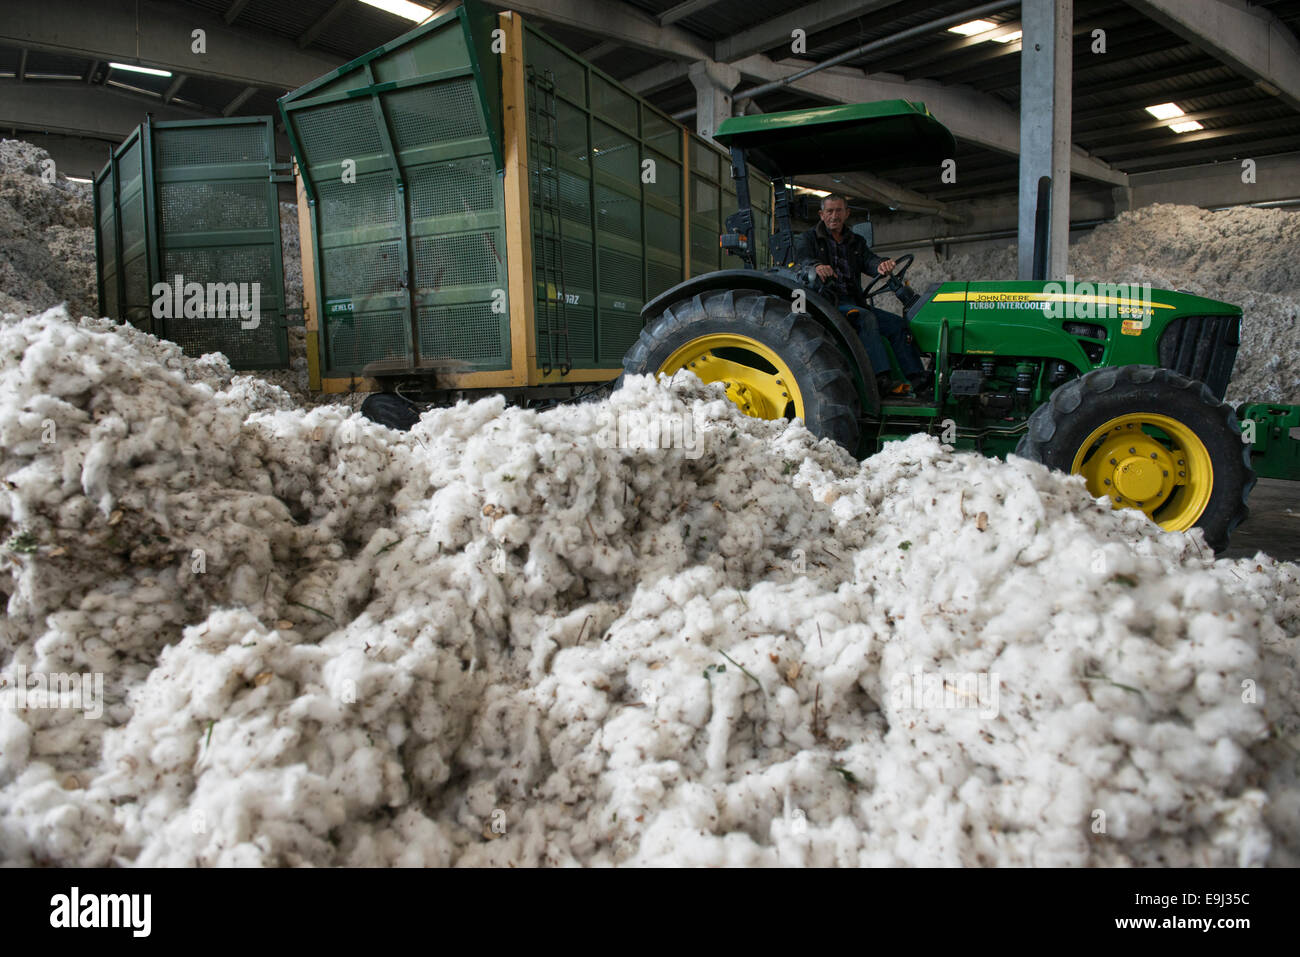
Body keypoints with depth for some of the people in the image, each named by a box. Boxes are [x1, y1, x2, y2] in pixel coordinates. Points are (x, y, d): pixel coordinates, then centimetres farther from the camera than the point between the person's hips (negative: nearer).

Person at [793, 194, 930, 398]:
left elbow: (869, 260, 2)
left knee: (898, 324, -12)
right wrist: (816, 267, -39)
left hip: (854, 303, 6)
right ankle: (882, 380, -42)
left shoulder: (856, 242, 21)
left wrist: (881, 265, -25)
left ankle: (918, 379, -17)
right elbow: (802, 260, -13)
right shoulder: (808, 239, 8)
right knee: (866, 318, -33)